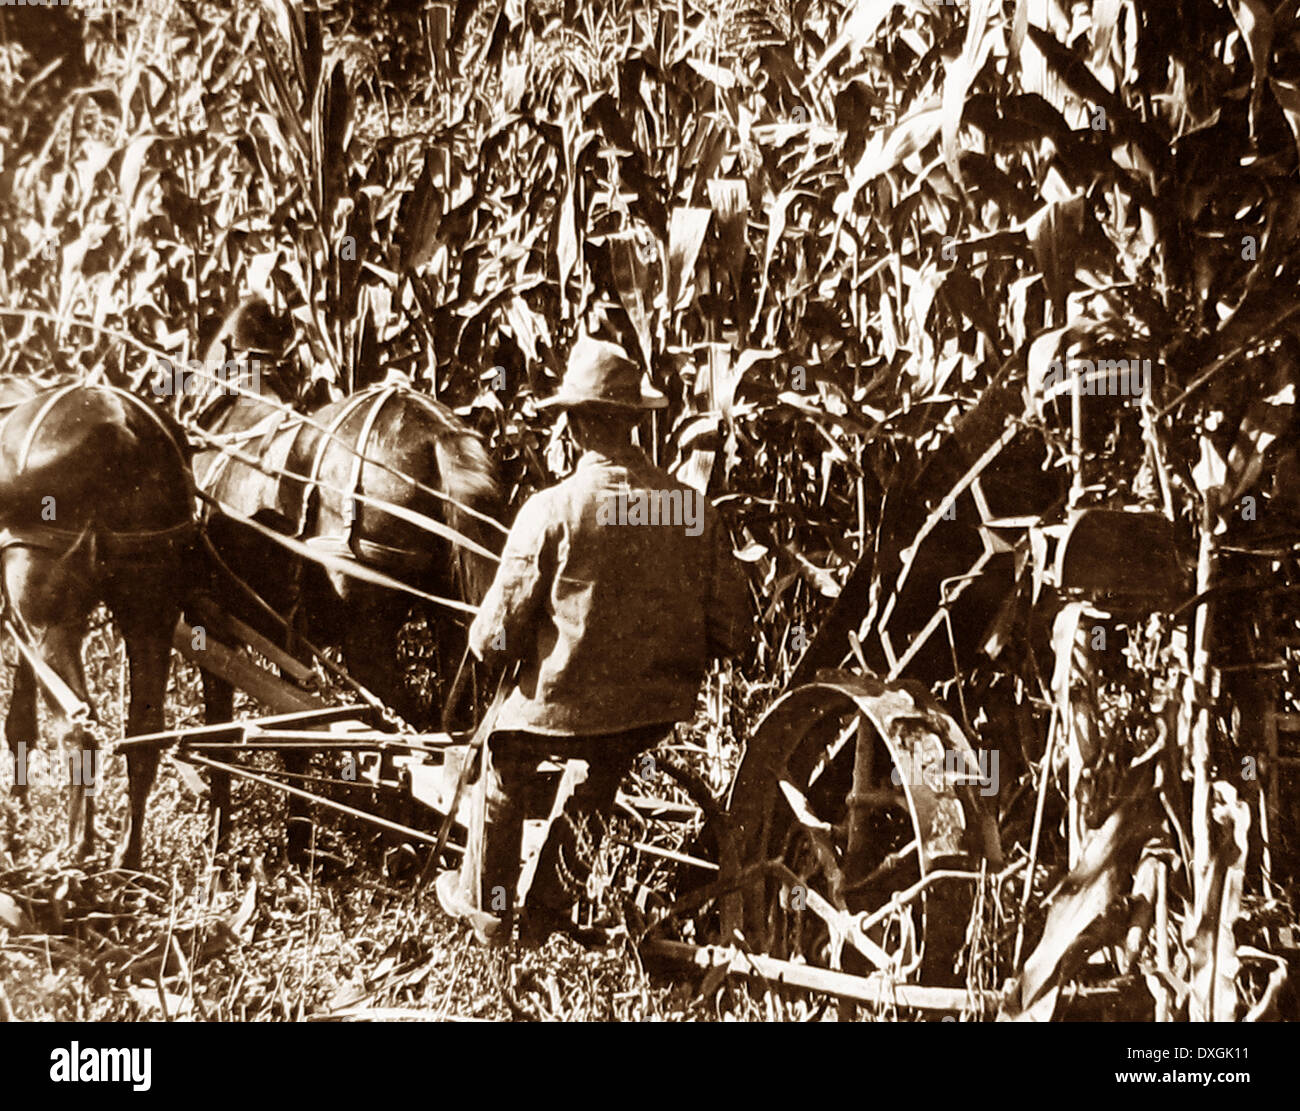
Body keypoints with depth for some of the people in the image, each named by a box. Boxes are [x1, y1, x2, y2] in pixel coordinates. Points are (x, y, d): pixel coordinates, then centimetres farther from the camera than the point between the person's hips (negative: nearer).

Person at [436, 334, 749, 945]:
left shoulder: (549, 511, -18)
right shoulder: (693, 507, -8)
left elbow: (496, 637, -13)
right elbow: (732, 633, -3)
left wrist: (483, 635, 11)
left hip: (558, 705, -3)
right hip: (657, 710, 3)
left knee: (504, 767, 29)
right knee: (597, 782, 33)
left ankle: (488, 909, 44)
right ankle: (550, 914, 47)